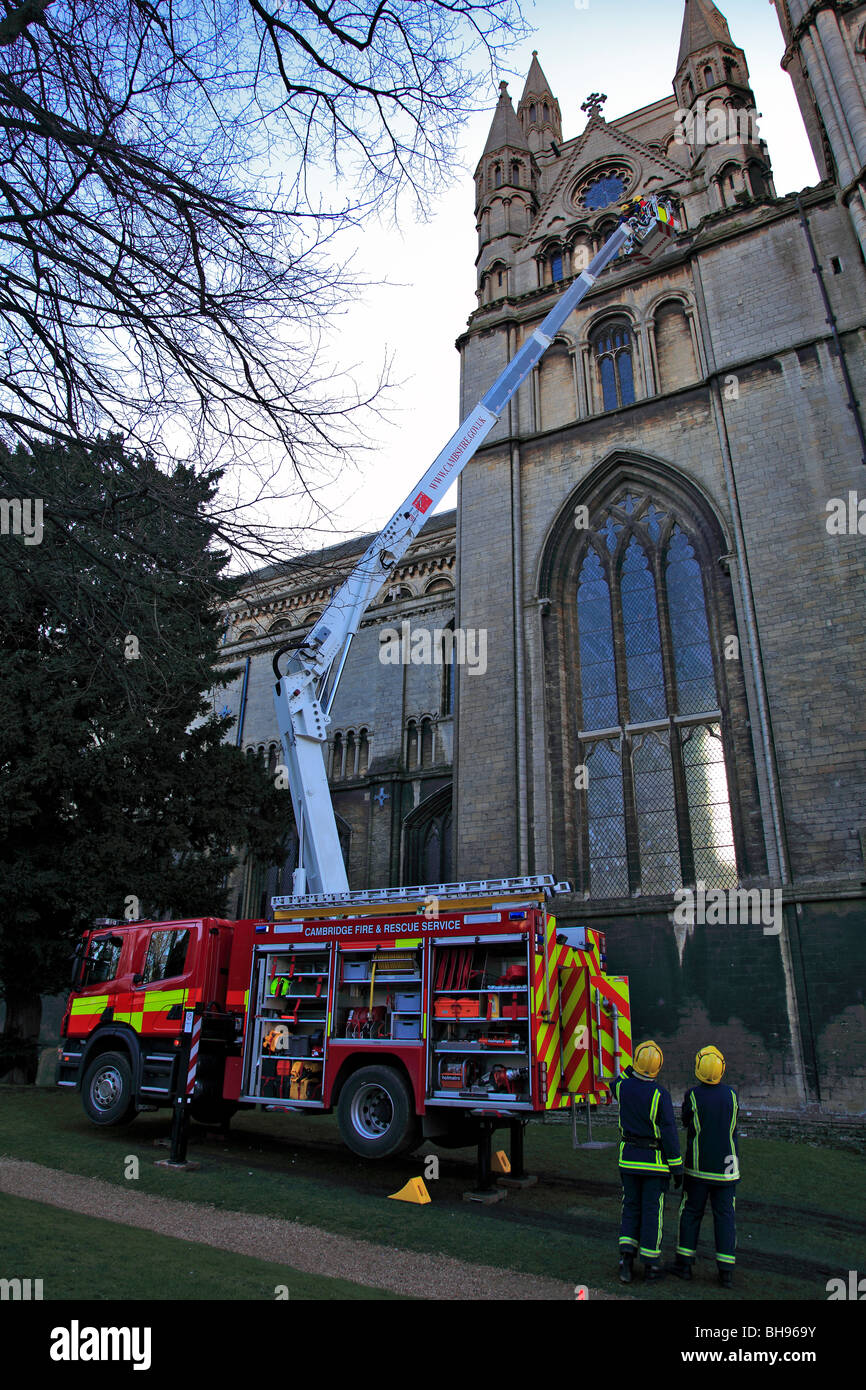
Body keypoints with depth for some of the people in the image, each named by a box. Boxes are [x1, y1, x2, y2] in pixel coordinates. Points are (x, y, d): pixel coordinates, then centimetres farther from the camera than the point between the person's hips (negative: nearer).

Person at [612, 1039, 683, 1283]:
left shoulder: (623, 1087, -6)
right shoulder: (660, 1095, -19)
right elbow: (669, 1134, -15)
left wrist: (630, 1070, 17)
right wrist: (677, 1168, -6)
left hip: (628, 1158, 4)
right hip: (655, 1162, -4)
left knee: (631, 1208, 16)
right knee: (652, 1211, 8)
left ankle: (626, 1256, 7)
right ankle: (650, 1265, 17)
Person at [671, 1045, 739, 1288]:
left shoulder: (693, 1095, -15)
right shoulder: (732, 1095, -8)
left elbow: (686, 1121, 2)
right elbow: (732, 1124, 8)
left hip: (698, 1167, -1)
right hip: (727, 1167, 1)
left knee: (691, 1213, 11)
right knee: (725, 1216, 9)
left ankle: (684, 1263, 18)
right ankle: (726, 1272, 11)